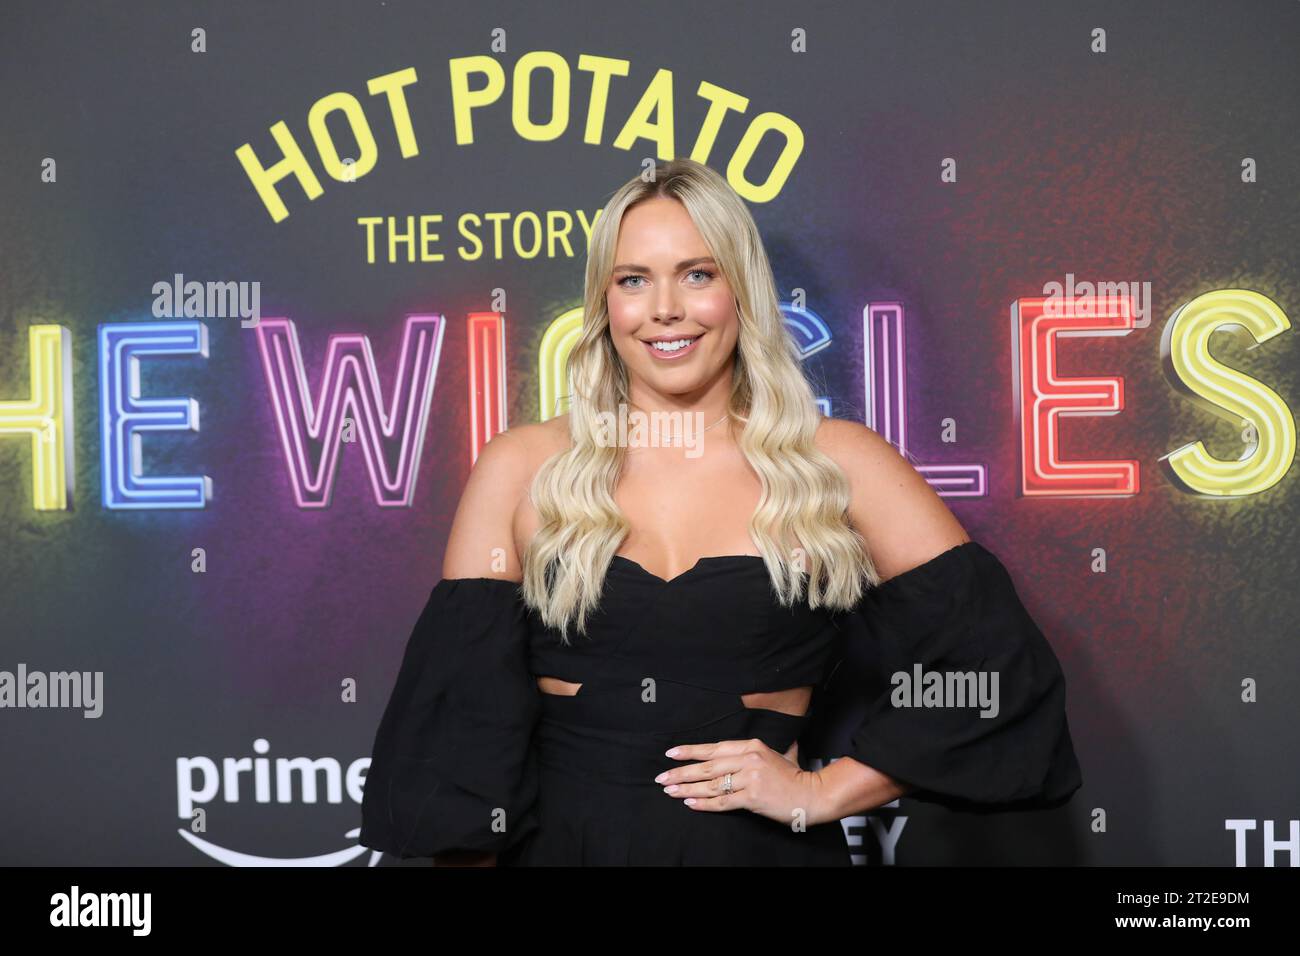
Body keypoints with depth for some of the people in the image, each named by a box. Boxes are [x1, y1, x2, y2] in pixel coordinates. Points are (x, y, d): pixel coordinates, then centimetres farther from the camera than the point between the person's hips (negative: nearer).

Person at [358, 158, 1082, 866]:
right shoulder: (520, 468, -3)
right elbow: (463, 705, -2)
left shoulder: (839, 463, -5)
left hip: (763, 847, 0)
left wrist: (821, 792, -10)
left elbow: (991, 665, -6)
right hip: (559, 844, 1)